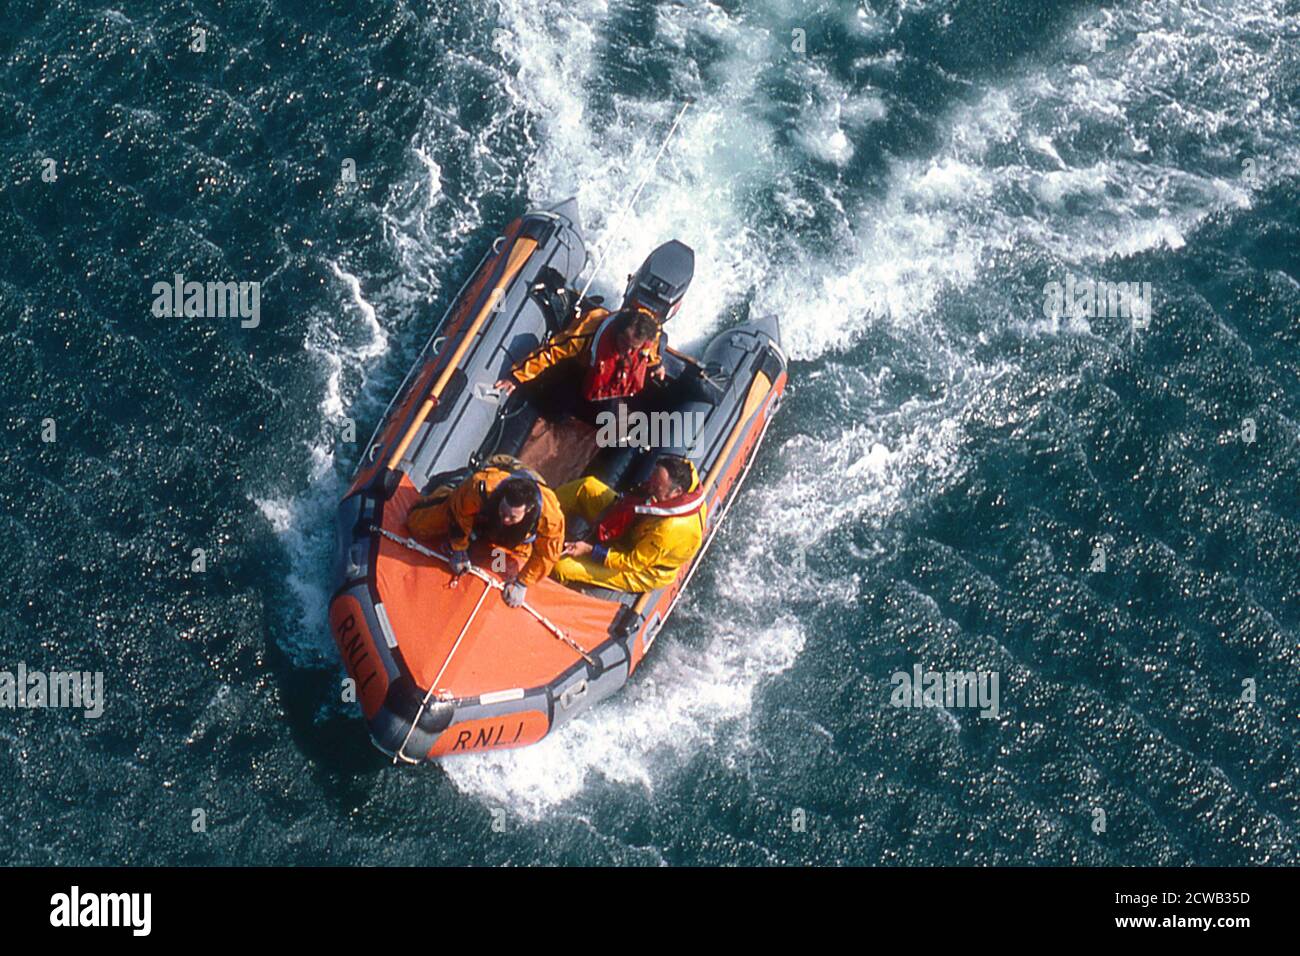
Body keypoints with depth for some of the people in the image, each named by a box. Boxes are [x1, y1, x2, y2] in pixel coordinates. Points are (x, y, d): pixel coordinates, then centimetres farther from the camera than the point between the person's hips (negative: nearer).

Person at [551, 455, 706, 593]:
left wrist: (590, 550, -24)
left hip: (640, 573, -8)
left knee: (561, 567, -12)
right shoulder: (683, 477, -23)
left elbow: (632, 563, -29)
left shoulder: (670, 531, -43)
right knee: (587, 486, 0)